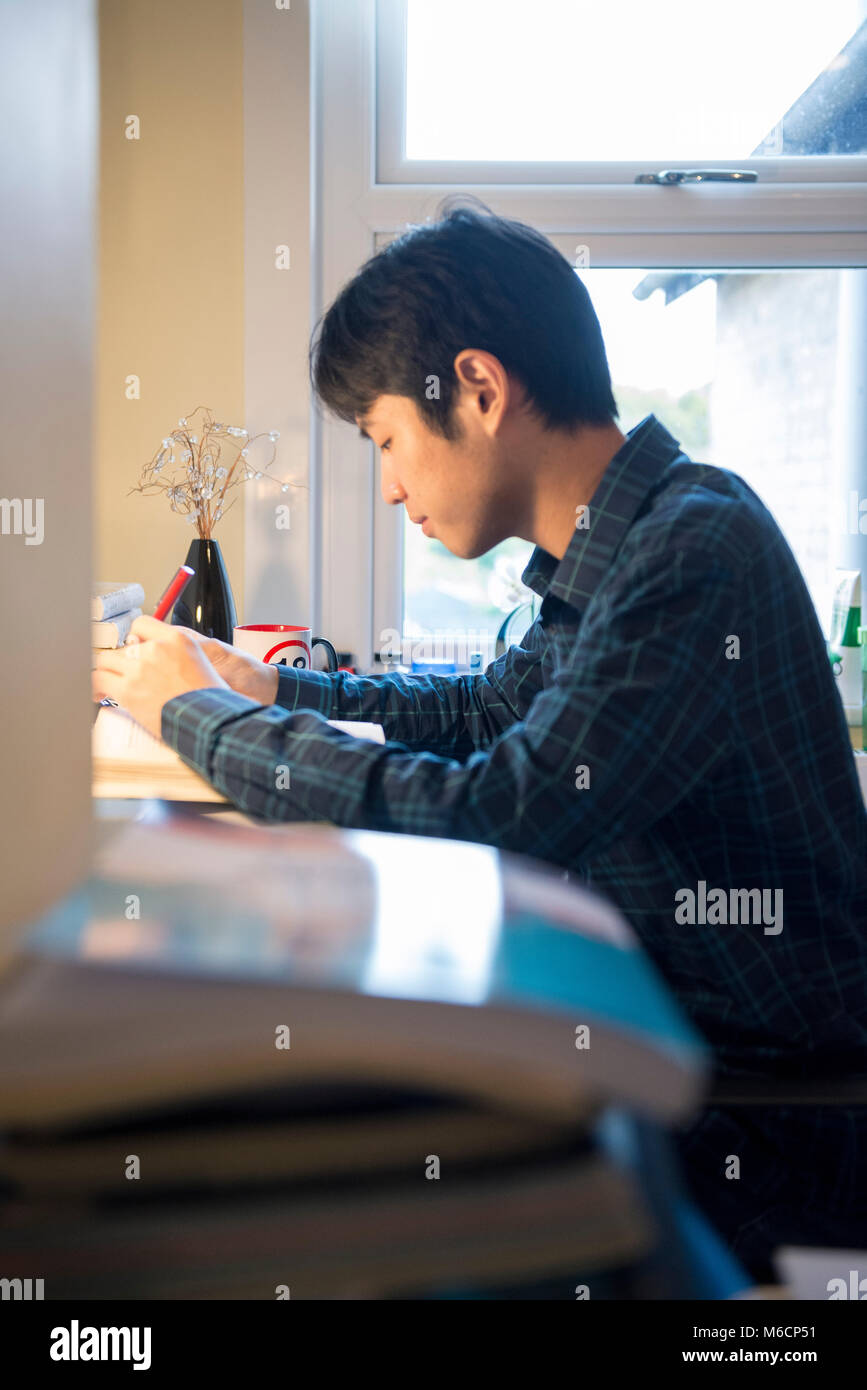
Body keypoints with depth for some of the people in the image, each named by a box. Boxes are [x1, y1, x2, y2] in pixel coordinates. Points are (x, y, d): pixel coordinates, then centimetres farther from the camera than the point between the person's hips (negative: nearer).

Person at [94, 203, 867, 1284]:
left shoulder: (696, 554, -25)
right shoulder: (607, 551, 5)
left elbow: (493, 820, -32)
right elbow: (488, 708, 22)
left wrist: (201, 716, -18)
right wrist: (279, 689, 10)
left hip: (765, 1132, -8)